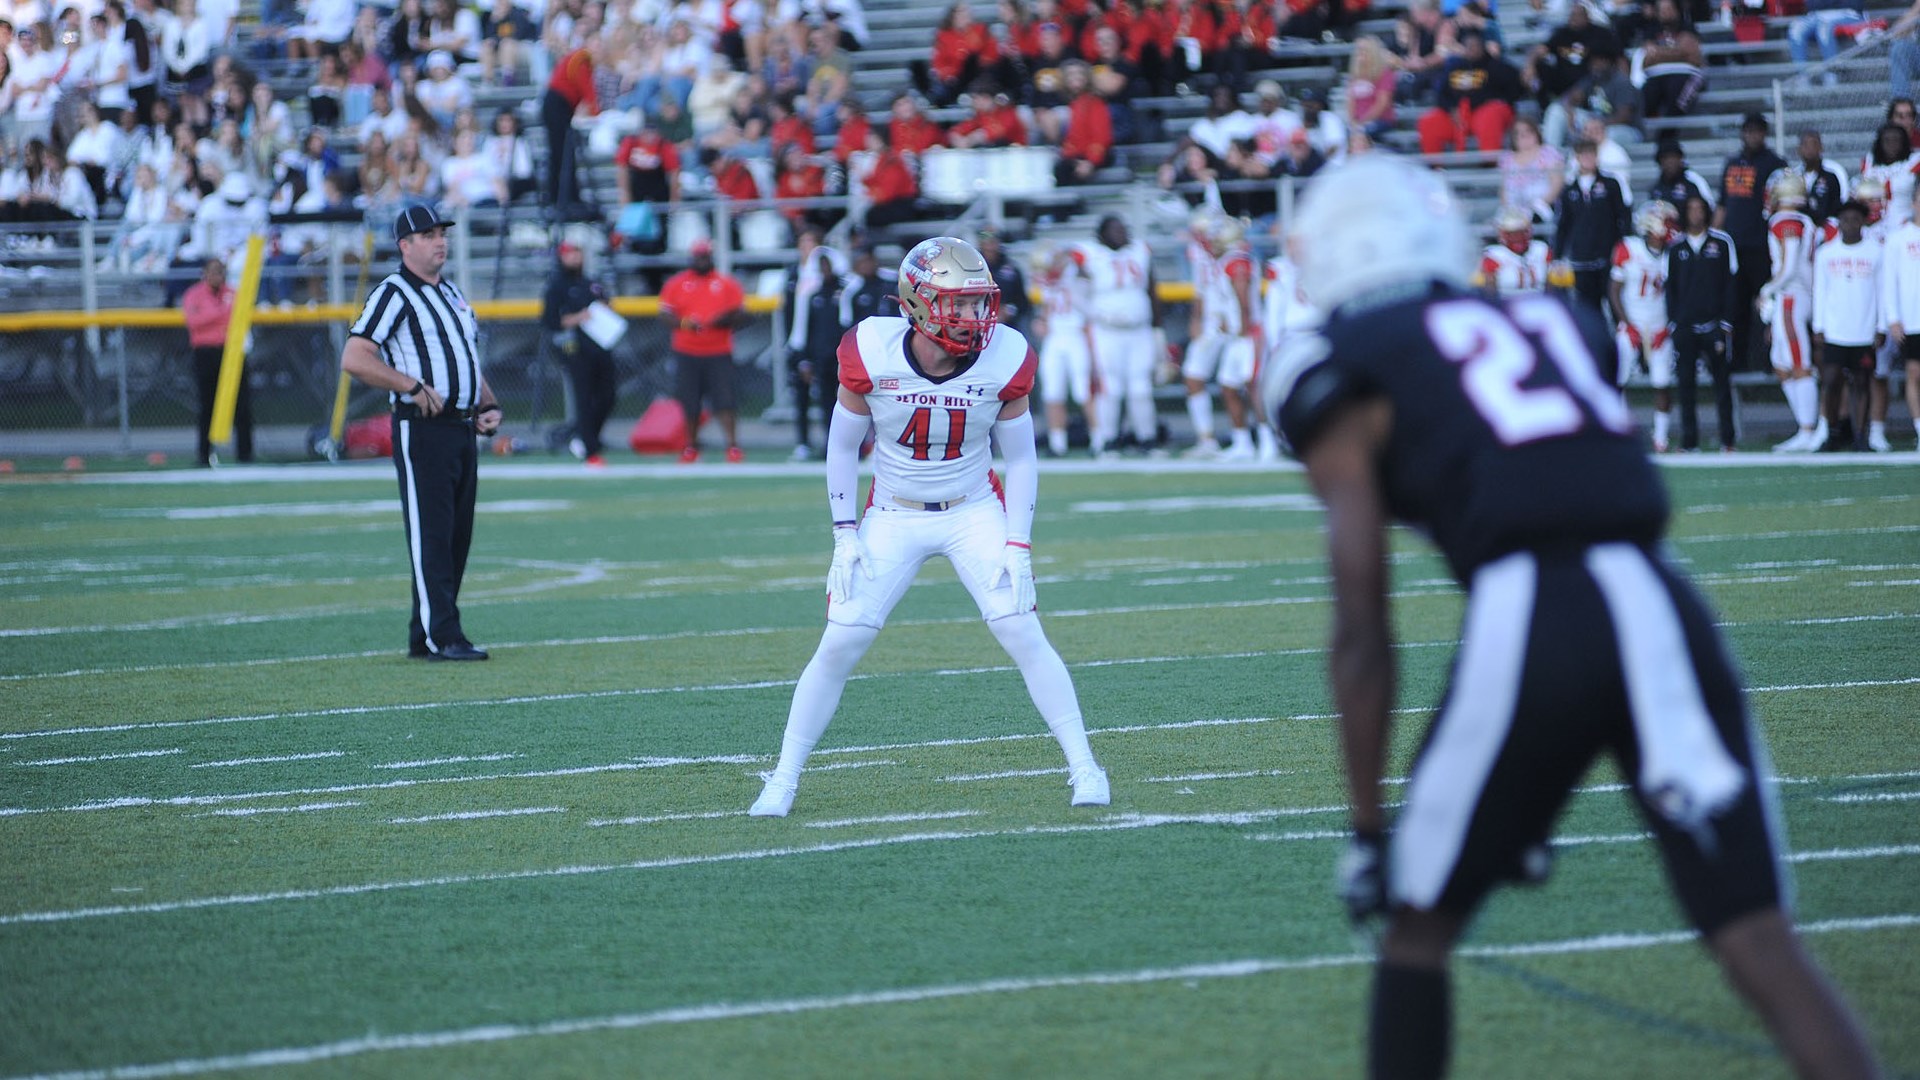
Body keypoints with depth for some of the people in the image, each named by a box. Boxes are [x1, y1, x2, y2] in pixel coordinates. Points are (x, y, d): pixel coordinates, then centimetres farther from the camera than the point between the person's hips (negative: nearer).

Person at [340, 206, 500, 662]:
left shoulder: (453, 293, 20)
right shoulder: (393, 293, -6)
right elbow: (354, 358, -16)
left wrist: (489, 406, 11)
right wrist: (413, 386, -20)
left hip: (463, 430, 8)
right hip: (421, 430, -8)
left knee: (457, 536, 8)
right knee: (430, 534, -9)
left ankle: (423, 636, 14)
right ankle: (441, 637, -12)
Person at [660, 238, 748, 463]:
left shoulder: (727, 284, 7)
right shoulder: (676, 284, 8)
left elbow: (741, 316, 5)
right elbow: (665, 313, 4)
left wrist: (726, 320, -17)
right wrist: (683, 323, -16)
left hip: (719, 353, -1)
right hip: (686, 353, 1)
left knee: (724, 400, -10)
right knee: (690, 402, 5)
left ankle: (733, 446, -10)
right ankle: (691, 447, 19)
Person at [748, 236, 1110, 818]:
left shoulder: (1003, 361, -15)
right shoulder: (873, 356, -19)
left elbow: (1021, 459, -2)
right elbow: (843, 447, -3)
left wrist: (1018, 546, -8)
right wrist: (846, 535, -6)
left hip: (974, 512, 0)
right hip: (893, 517, 0)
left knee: (1022, 633, -13)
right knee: (839, 644, -5)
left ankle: (1084, 765, -2)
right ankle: (784, 778, 8)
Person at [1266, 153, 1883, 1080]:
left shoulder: (1346, 382, 12)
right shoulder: (1555, 324, 28)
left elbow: (1362, 635, 6)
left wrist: (1368, 829, 12)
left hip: (1529, 618, -4)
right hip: (1664, 611, 4)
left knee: (1419, 926, 18)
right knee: (1759, 943, 0)